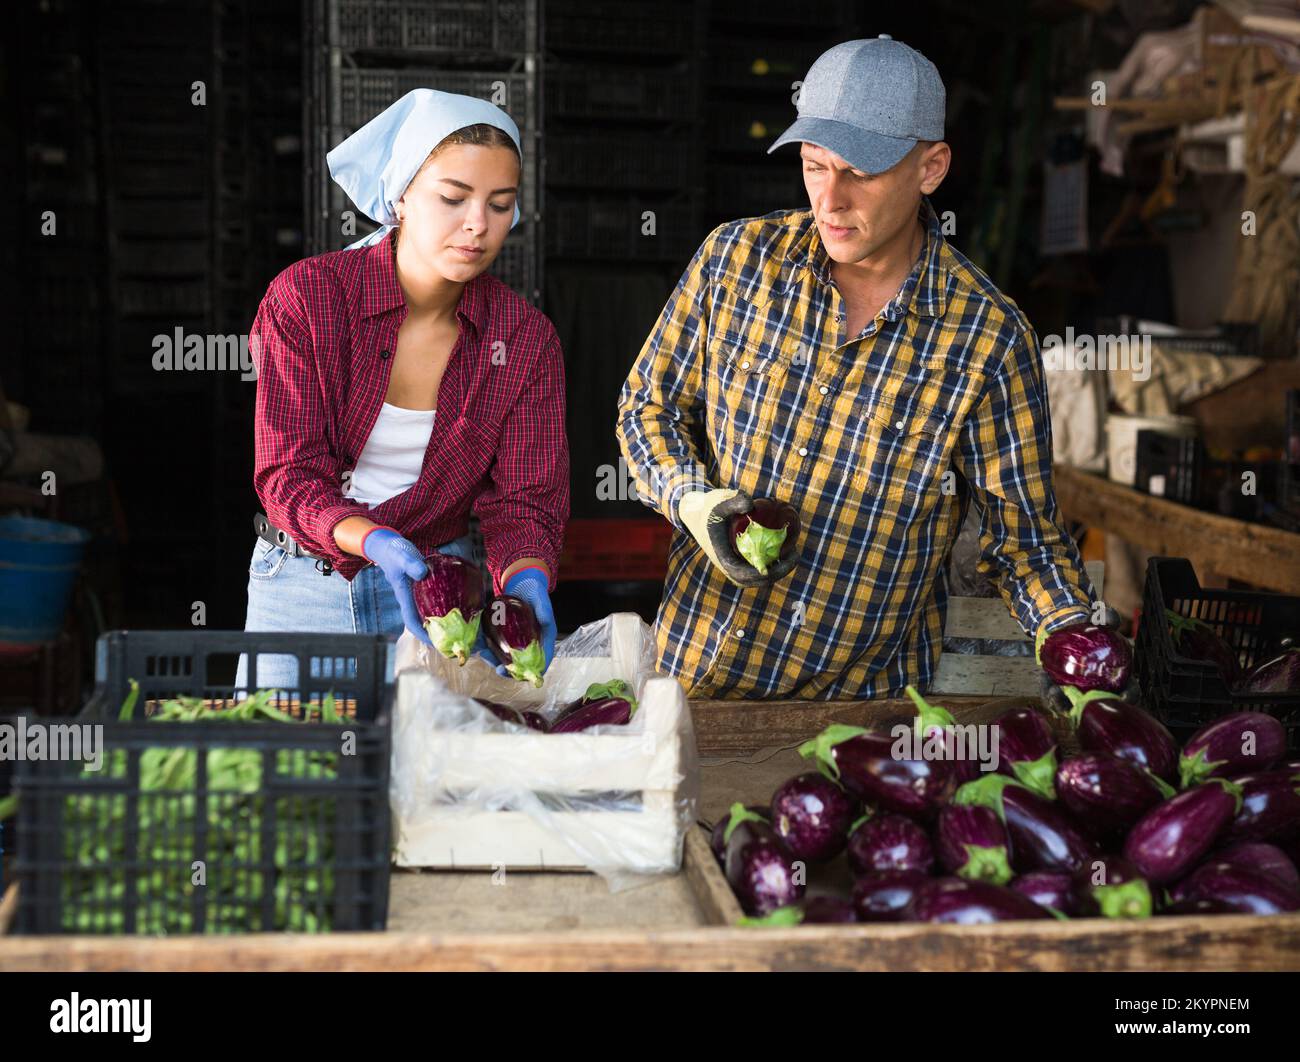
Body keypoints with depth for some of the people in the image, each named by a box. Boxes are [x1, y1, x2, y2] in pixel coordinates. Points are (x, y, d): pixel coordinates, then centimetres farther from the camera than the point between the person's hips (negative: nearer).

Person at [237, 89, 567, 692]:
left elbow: (524, 502, -9)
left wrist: (527, 583, -32)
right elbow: (288, 477, -17)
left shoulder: (526, 340, -7)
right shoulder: (306, 297, -15)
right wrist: (381, 546, -36)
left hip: (440, 579, 1)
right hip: (303, 588, -1)